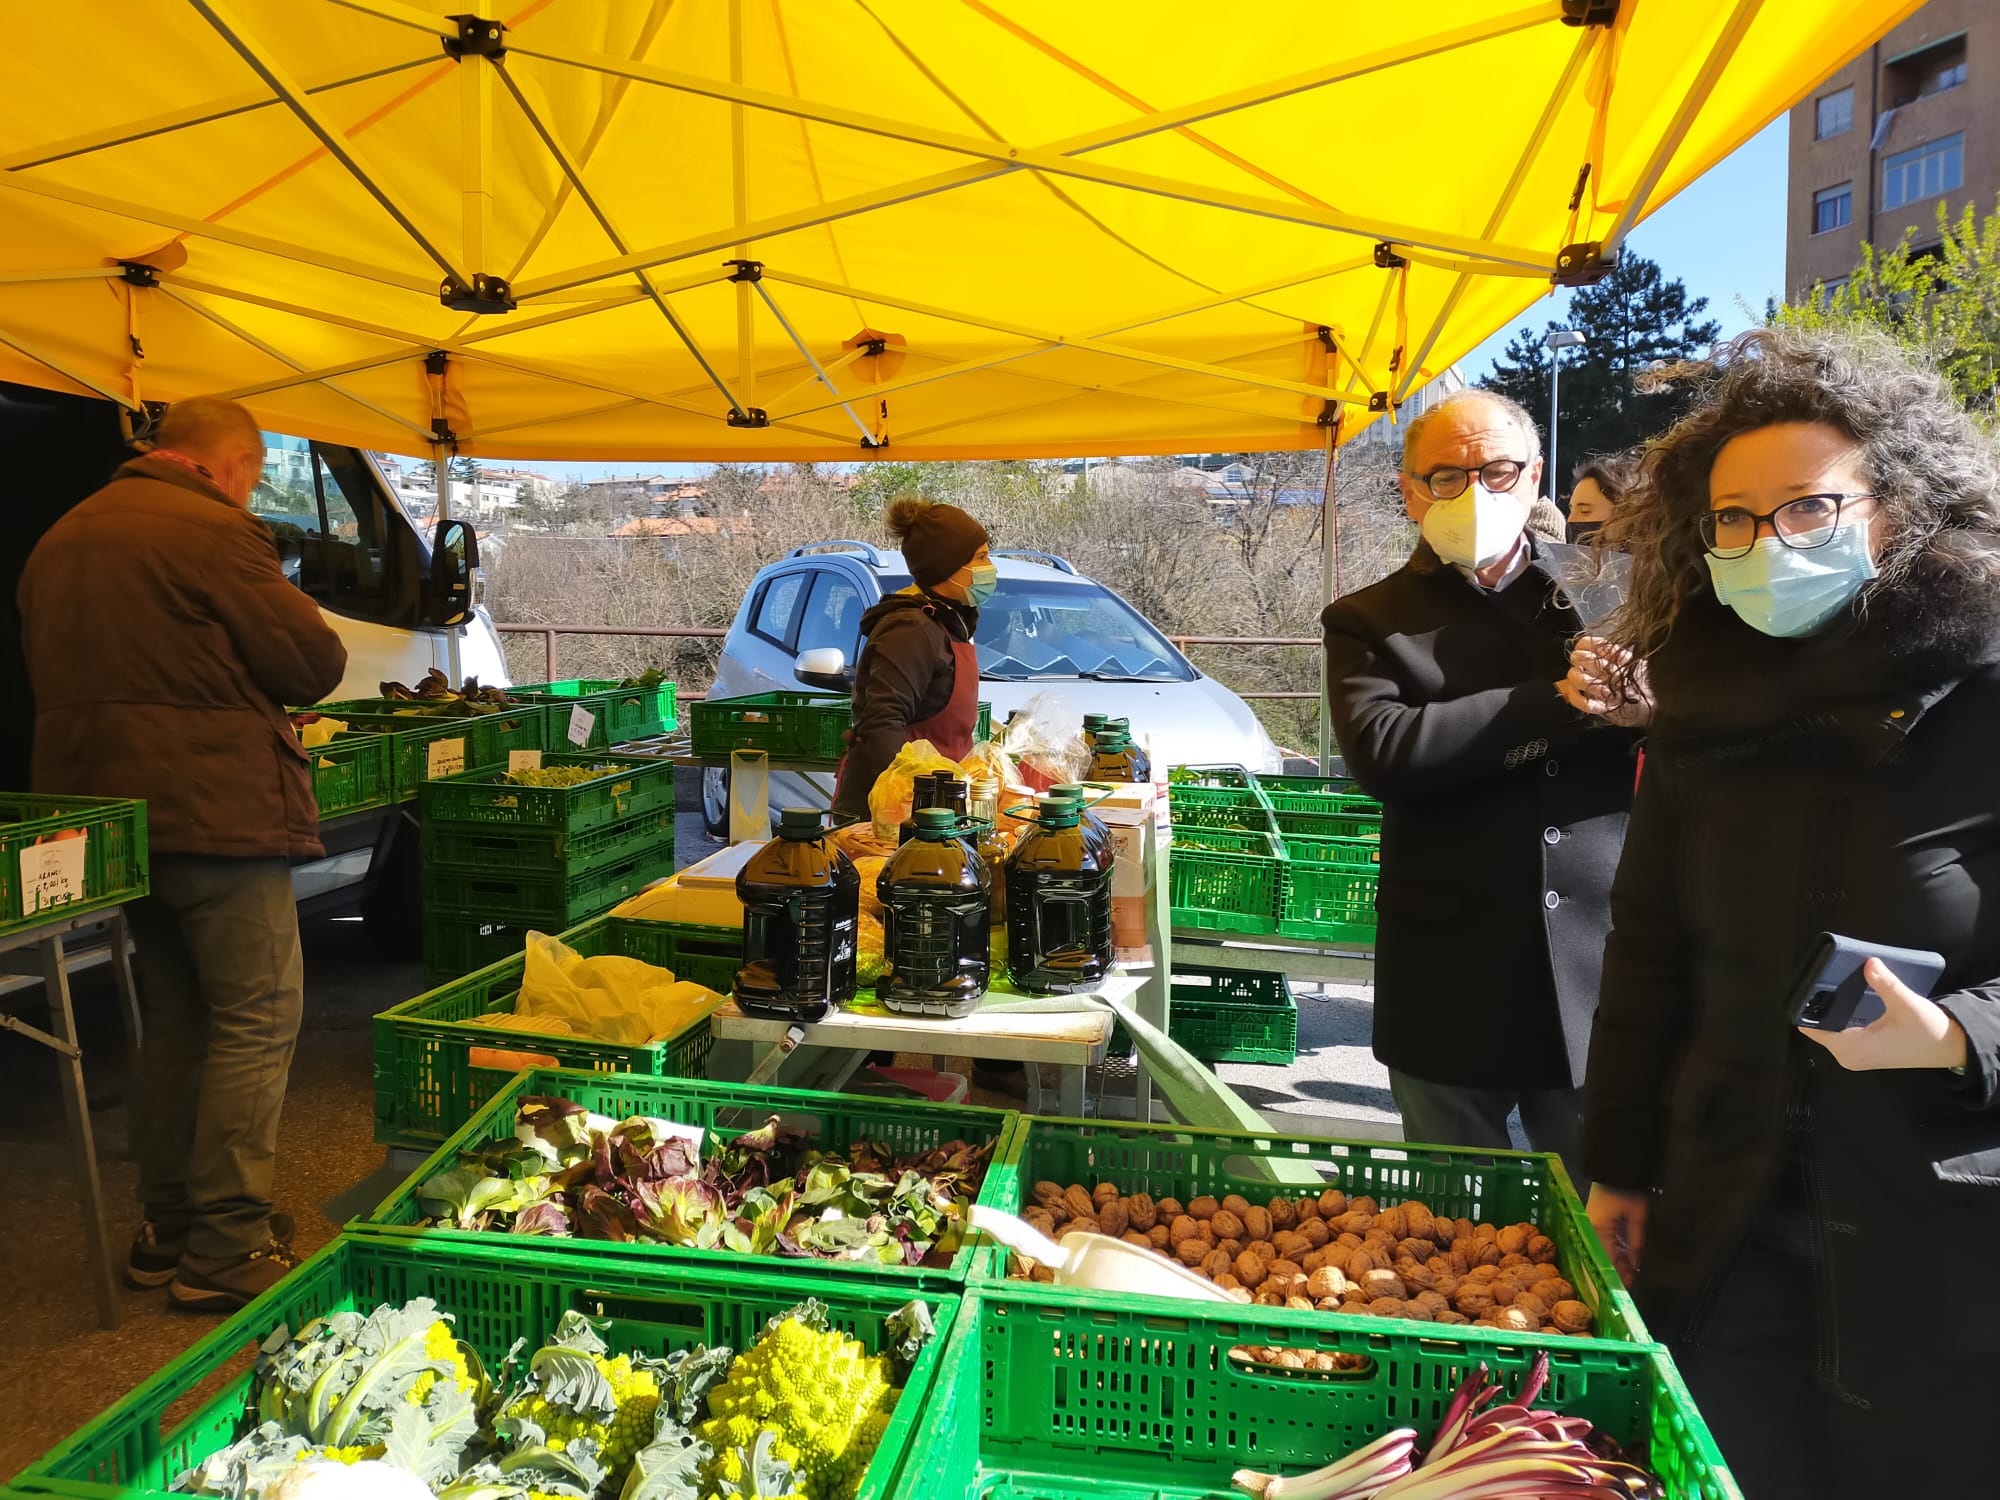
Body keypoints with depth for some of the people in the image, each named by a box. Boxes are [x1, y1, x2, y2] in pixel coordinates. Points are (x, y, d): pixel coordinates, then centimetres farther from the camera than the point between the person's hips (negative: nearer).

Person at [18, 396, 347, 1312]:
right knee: (256, 1022, -2)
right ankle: (226, 1251, 0)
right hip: (216, 812, -9)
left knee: (174, 1019, 17)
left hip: (107, 815, 9)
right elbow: (317, 664, -13)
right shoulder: (213, 532, -12)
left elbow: (52, 678, 22)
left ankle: (168, 1229, 25)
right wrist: (252, 667, 9)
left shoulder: (58, 542, 15)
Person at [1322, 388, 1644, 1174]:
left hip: (1601, 977, 2)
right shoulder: (1369, 621, 2)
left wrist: (1650, 703, -20)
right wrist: (1564, 702, -17)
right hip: (1451, 992, -1)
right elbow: (1380, 752, -17)